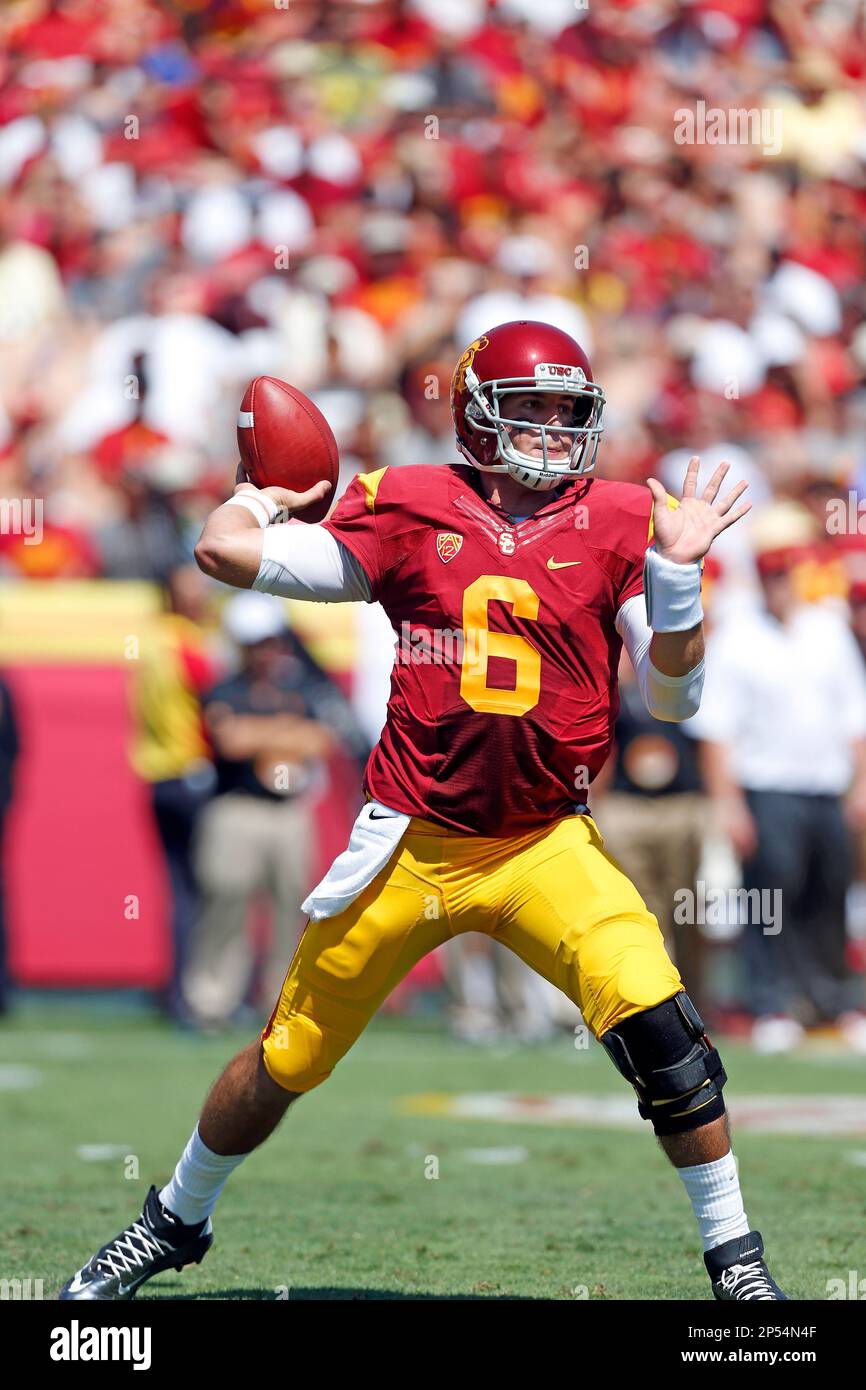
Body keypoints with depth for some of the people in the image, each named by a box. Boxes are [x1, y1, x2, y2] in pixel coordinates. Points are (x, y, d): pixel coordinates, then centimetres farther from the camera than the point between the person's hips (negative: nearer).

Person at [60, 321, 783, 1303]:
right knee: (287, 1061, 11)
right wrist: (278, 489, 14)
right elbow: (225, 550, -2)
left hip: (546, 846, 0)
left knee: (657, 1026, -21)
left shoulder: (619, 523, 0)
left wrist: (676, 573, -16)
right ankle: (175, 1221, 37)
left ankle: (735, 1257, -4)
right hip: (412, 842, 0)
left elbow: (672, 697, -3)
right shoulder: (413, 513, -1)